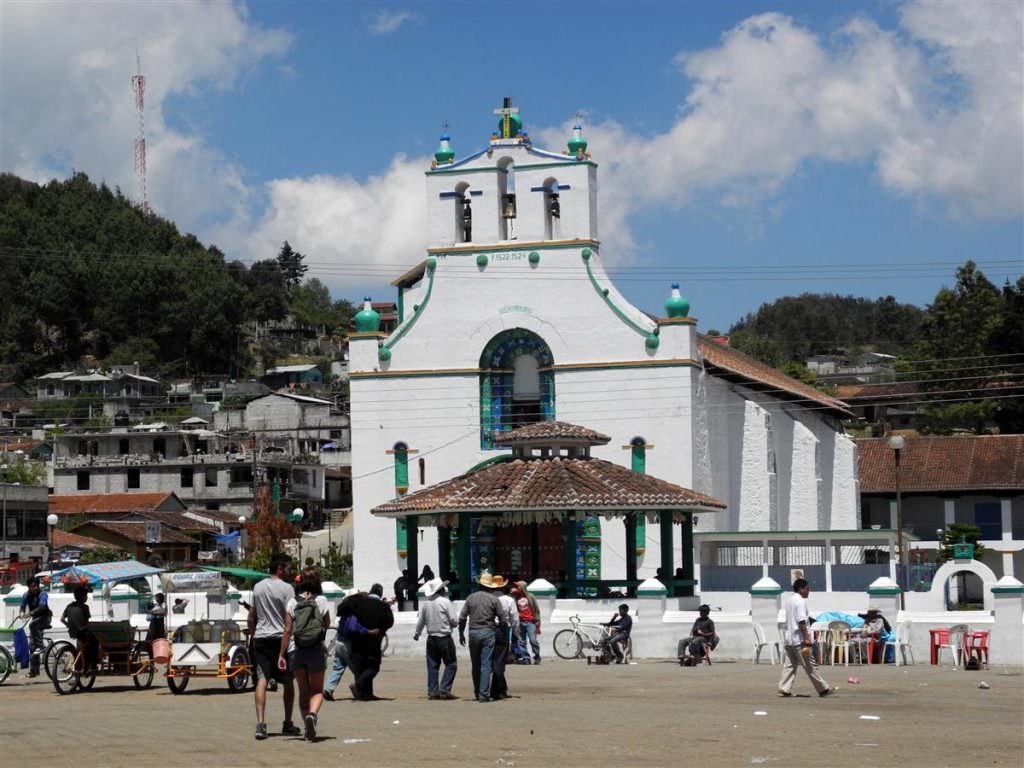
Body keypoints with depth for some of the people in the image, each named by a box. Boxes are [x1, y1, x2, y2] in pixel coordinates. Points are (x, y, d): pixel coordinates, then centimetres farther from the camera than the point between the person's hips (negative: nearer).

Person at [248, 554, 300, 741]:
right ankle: (287, 724, 16)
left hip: (260, 638, 4)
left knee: (262, 679, -2)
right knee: (288, 682, 10)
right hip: (280, 637, -4)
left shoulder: (258, 587, 11)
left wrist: (252, 636, 25)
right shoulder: (287, 588, -7)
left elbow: (252, 616, 16)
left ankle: (260, 723, -16)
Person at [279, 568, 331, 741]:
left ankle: (308, 729, 14)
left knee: (303, 690, 15)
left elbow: (287, 630, -3)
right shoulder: (322, 601, -3)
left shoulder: (292, 603, -1)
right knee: (317, 690, 9)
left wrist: (281, 654, 0)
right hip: (316, 650, -2)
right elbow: (327, 624, 10)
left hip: (295, 651, 2)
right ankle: (312, 714, -21)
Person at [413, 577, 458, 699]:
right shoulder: (445, 602, -12)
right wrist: (451, 625, 14)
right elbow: (454, 621, -11)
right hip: (444, 638, -5)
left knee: (432, 665, 11)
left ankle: (432, 690, 11)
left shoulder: (425, 603, 3)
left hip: (431, 638, 5)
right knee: (451, 664, 1)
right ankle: (444, 689, -7)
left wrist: (416, 634, 31)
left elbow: (420, 621, 13)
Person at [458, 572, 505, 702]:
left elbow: (462, 618, 2)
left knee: (476, 665, 13)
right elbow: (502, 618, -3)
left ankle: (477, 693, 19)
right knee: (486, 665, -3)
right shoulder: (494, 599, -2)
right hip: (488, 633, -2)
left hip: (473, 633, 2)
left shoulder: (471, 598, 4)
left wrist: (461, 633, 12)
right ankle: (484, 694, -10)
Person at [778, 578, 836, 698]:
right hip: (799, 639, -9)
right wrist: (807, 639, -21)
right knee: (810, 665, -2)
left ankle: (784, 689, 0)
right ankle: (823, 689, 4)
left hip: (789, 639, 9)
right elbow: (801, 622, -20)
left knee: (789, 665, 7)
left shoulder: (789, 601, 16)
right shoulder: (801, 601, -13)